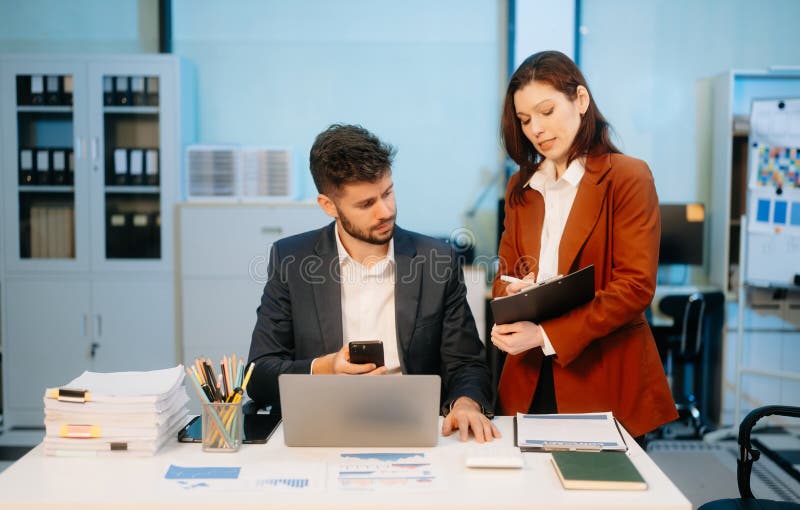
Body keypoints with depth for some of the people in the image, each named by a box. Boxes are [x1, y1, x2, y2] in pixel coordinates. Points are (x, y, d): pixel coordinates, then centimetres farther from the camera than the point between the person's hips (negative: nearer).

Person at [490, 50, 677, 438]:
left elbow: (636, 286, -14)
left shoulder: (628, 177, -7)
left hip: (604, 381, -4)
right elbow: (505, 273, 12)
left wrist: (546, 335, -21)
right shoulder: (520, 187, 12)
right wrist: (510, 295, -13)